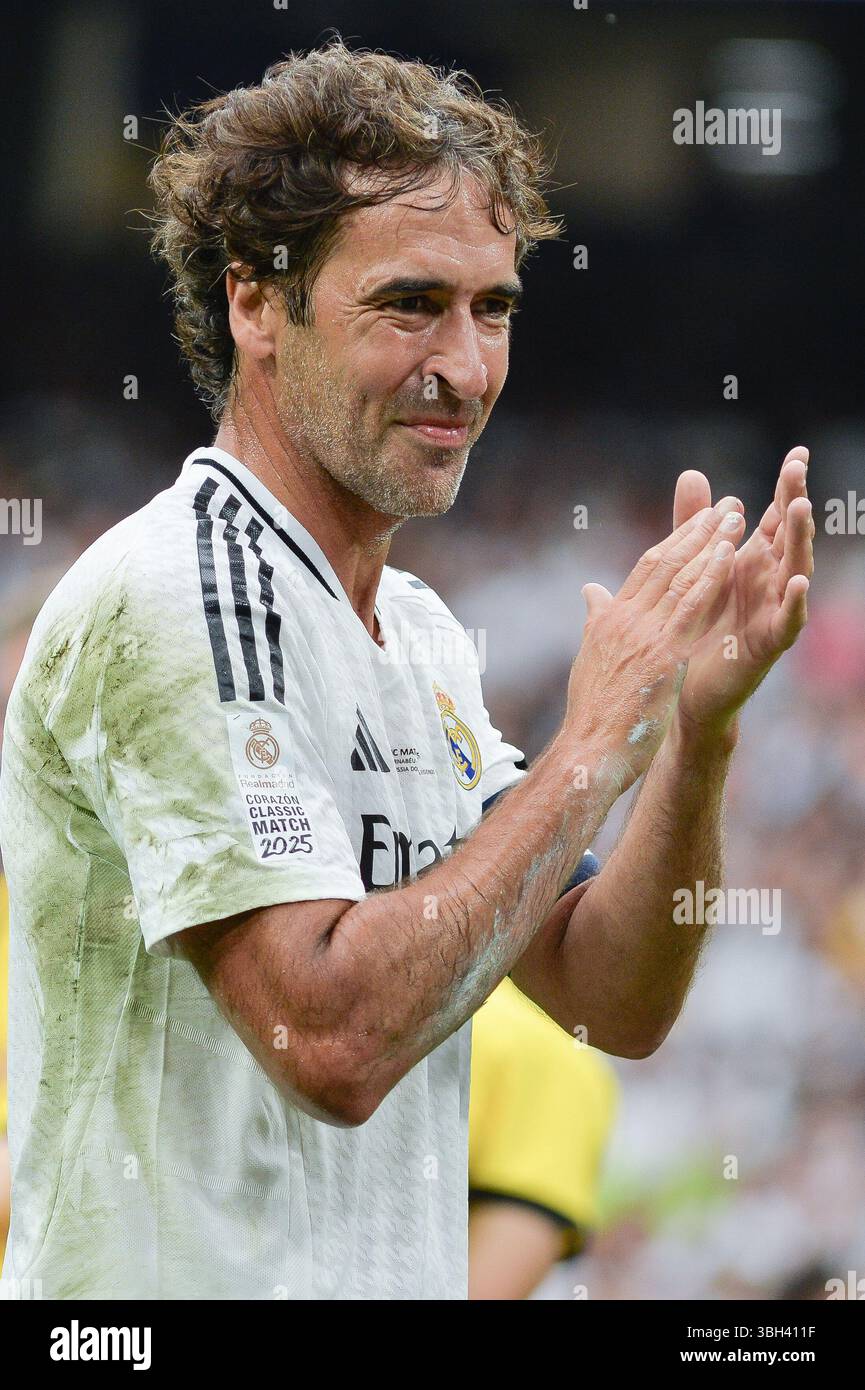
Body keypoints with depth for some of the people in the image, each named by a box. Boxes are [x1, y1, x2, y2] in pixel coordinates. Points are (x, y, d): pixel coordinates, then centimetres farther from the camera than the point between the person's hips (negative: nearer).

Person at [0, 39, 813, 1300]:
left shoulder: (424, 634, 11)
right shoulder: (169, 600, -17)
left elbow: (614, 1006, 9)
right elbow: (332, 1035, -25)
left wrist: (699, 729, -5)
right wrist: (595, 747, -19)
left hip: (405, 1284, 8)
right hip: (177, 1286, -8)